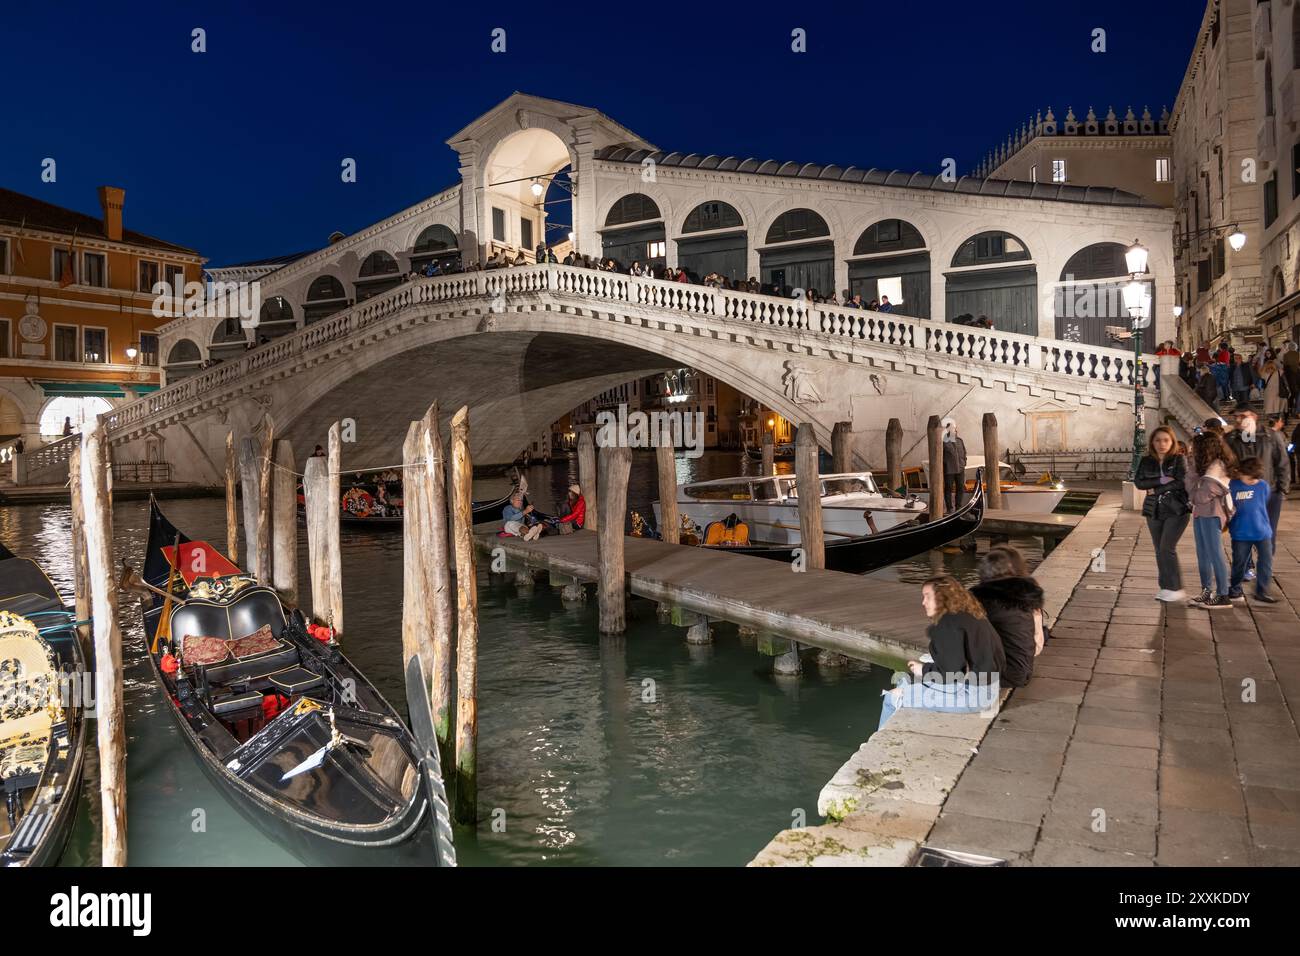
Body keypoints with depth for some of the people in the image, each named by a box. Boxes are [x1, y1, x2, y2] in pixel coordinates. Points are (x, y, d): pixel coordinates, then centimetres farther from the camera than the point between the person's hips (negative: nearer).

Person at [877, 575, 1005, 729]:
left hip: (970, 693, -10)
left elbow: (952, 671, -23)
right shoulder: (968, 614, 10)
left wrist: (924, 670, -6)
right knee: (906, 682, 21)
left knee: (893, 697, -5)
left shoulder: (949, 624, -19)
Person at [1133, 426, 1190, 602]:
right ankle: (1166, 587, 15)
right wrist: (1160, 481, -18)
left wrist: (1155, 490, -11)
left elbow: (1180, 483, -17)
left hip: (1176, 510, -4)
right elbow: (1138, 482, -7)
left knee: (1167, 548, -12)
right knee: (1159, 550, 7)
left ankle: (1176, 589, -4)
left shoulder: (1179, 460, -4)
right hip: (1154, 511, 4)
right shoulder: (1146, 461, 6)